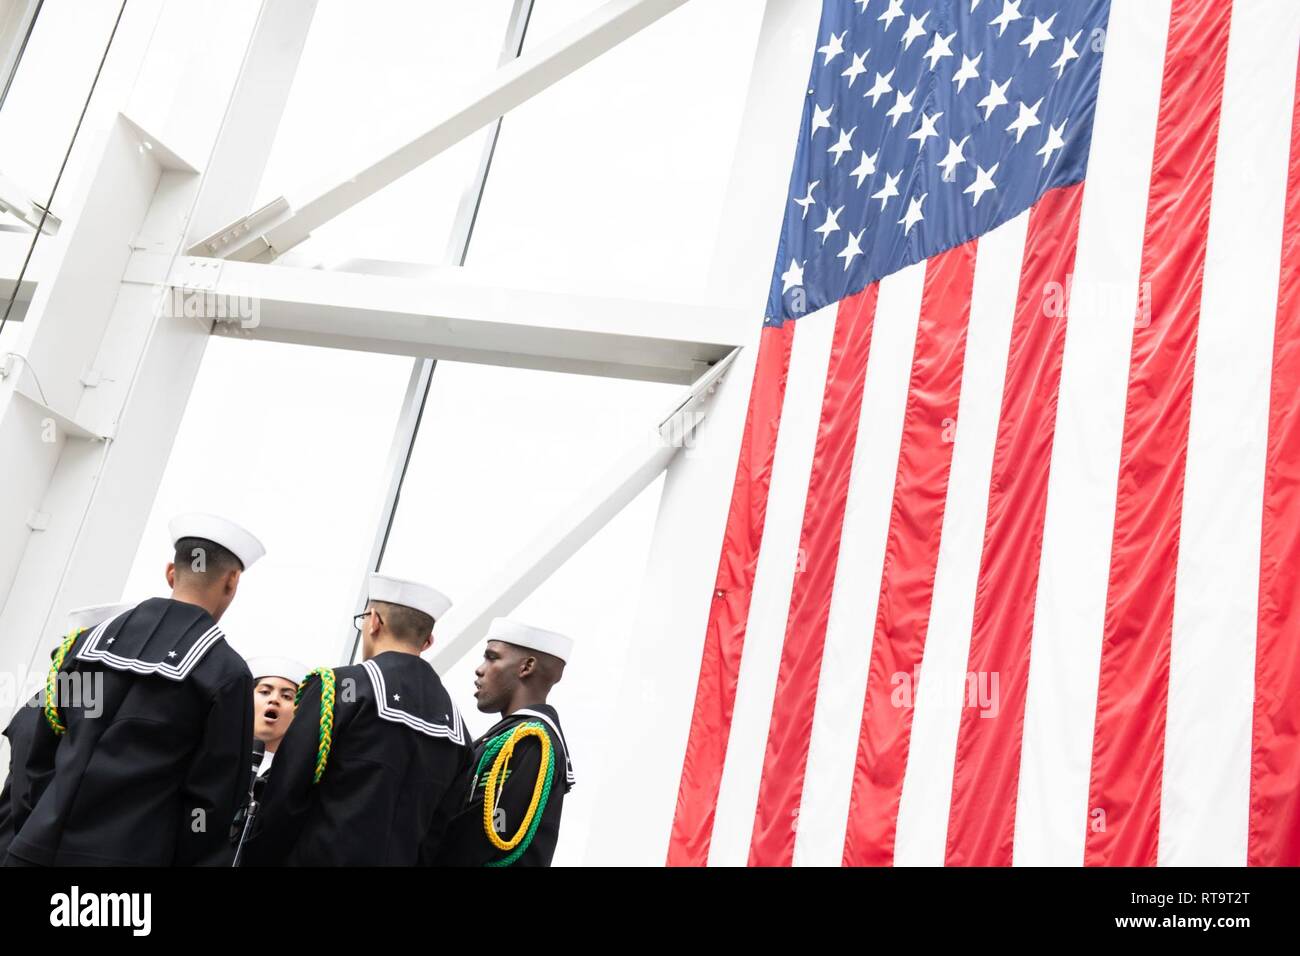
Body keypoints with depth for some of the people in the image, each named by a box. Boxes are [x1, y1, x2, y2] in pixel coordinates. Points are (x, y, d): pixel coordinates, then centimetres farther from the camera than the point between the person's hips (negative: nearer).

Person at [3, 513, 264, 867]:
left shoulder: (90, 640, 7)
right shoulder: (227, 671, -7)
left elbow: (40, 756, 12)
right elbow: (213, 801, -8)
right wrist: (185, 860, 3)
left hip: (39, 847, 4)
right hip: (128, 854, -4)